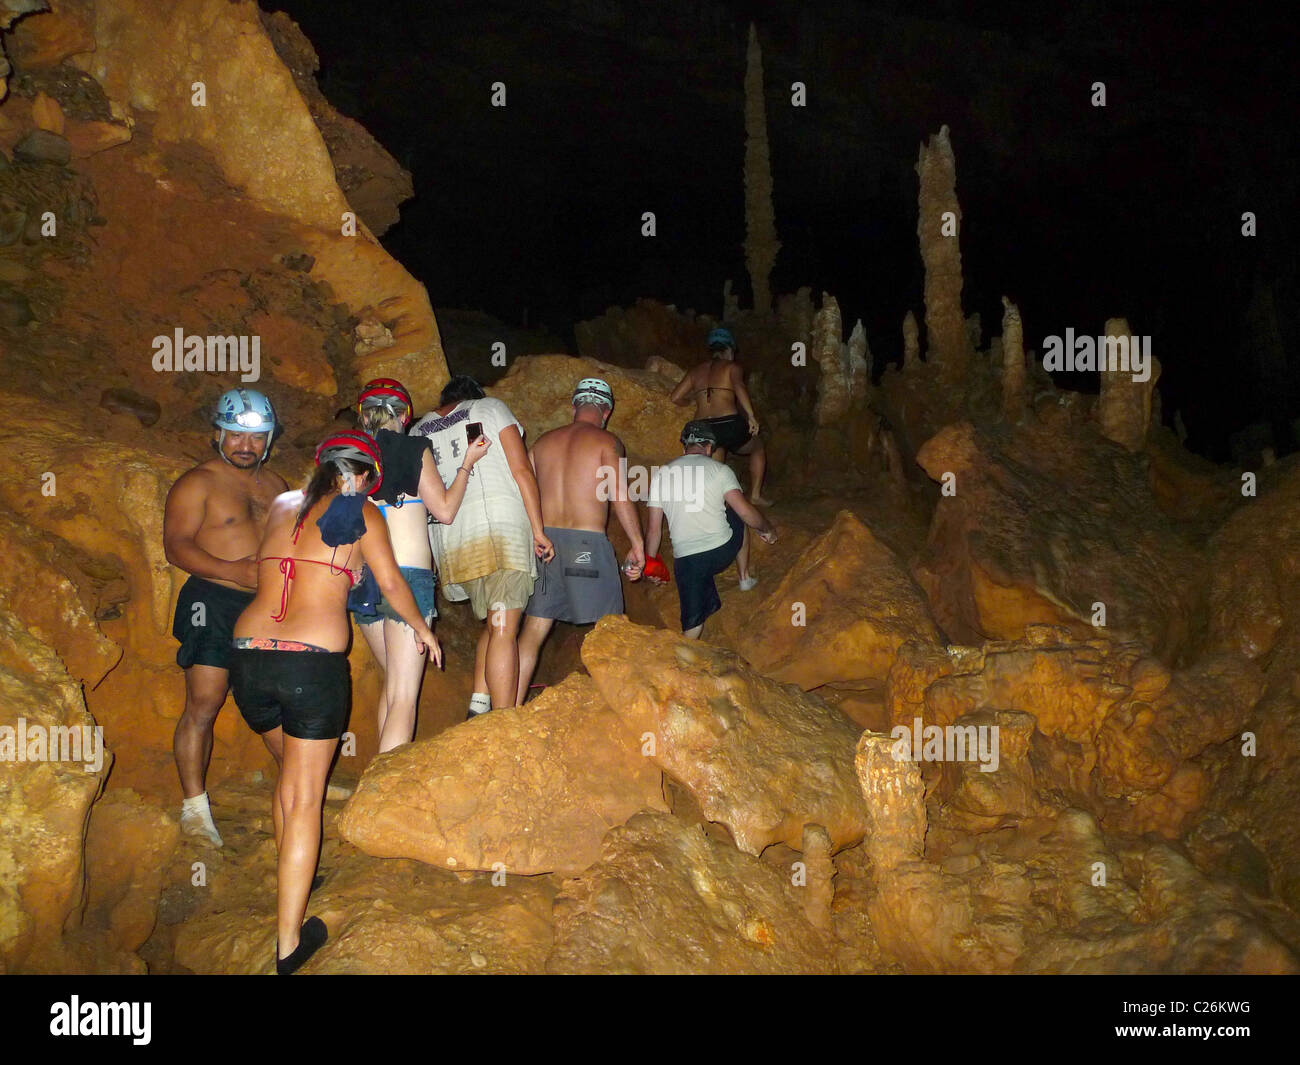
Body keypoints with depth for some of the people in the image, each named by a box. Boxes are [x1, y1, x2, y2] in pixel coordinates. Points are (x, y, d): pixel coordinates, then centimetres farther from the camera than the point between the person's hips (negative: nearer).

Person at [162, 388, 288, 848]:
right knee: (203, 703, -8)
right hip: (214, 604, -6)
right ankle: (195, 809, -1)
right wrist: (233, 570, -24)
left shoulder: (274, 484, 17)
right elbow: (176, 546, -13)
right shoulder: (197, 483, -3)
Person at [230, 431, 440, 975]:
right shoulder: (361, 512, 4)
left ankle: (290, 884, 42)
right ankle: (289, 941, 6)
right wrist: (422, 629, 27)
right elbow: (392, 585, 10)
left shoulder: (282, 506, 16)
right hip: (314, 661, -5)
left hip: (248, 655, 5)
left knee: (288, 771, 28)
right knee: (304, 799, 3)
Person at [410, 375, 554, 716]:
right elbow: (522, 470, 2)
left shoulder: (417, 432, 21)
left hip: (451, 539, 4)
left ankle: (478, 707, 3)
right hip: (502, 524, -4)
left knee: (493, 625, 18)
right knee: (503, 630, -9)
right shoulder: (491, 407, 12)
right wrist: (538, 530, 2)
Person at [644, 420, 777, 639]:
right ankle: (745, 577, 38)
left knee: (692, 623, 8)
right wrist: (766, 530, 13)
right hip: (723, 551, -1)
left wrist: (651, 563, 20)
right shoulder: (719, 470, -1)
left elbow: (653, 529, 7)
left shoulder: (661, 475, 6)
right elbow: (746, 511, -6)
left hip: (685, 561, 1)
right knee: (740, 520, 31)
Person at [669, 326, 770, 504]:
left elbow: (675, 397, 14)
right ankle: (755, 495, 23)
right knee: (757, 446, 25)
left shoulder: (696, 371, 18)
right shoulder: (732, 367, 6)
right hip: (729, 424, -3)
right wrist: (751, 416, -17)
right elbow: (739, 386, -15)